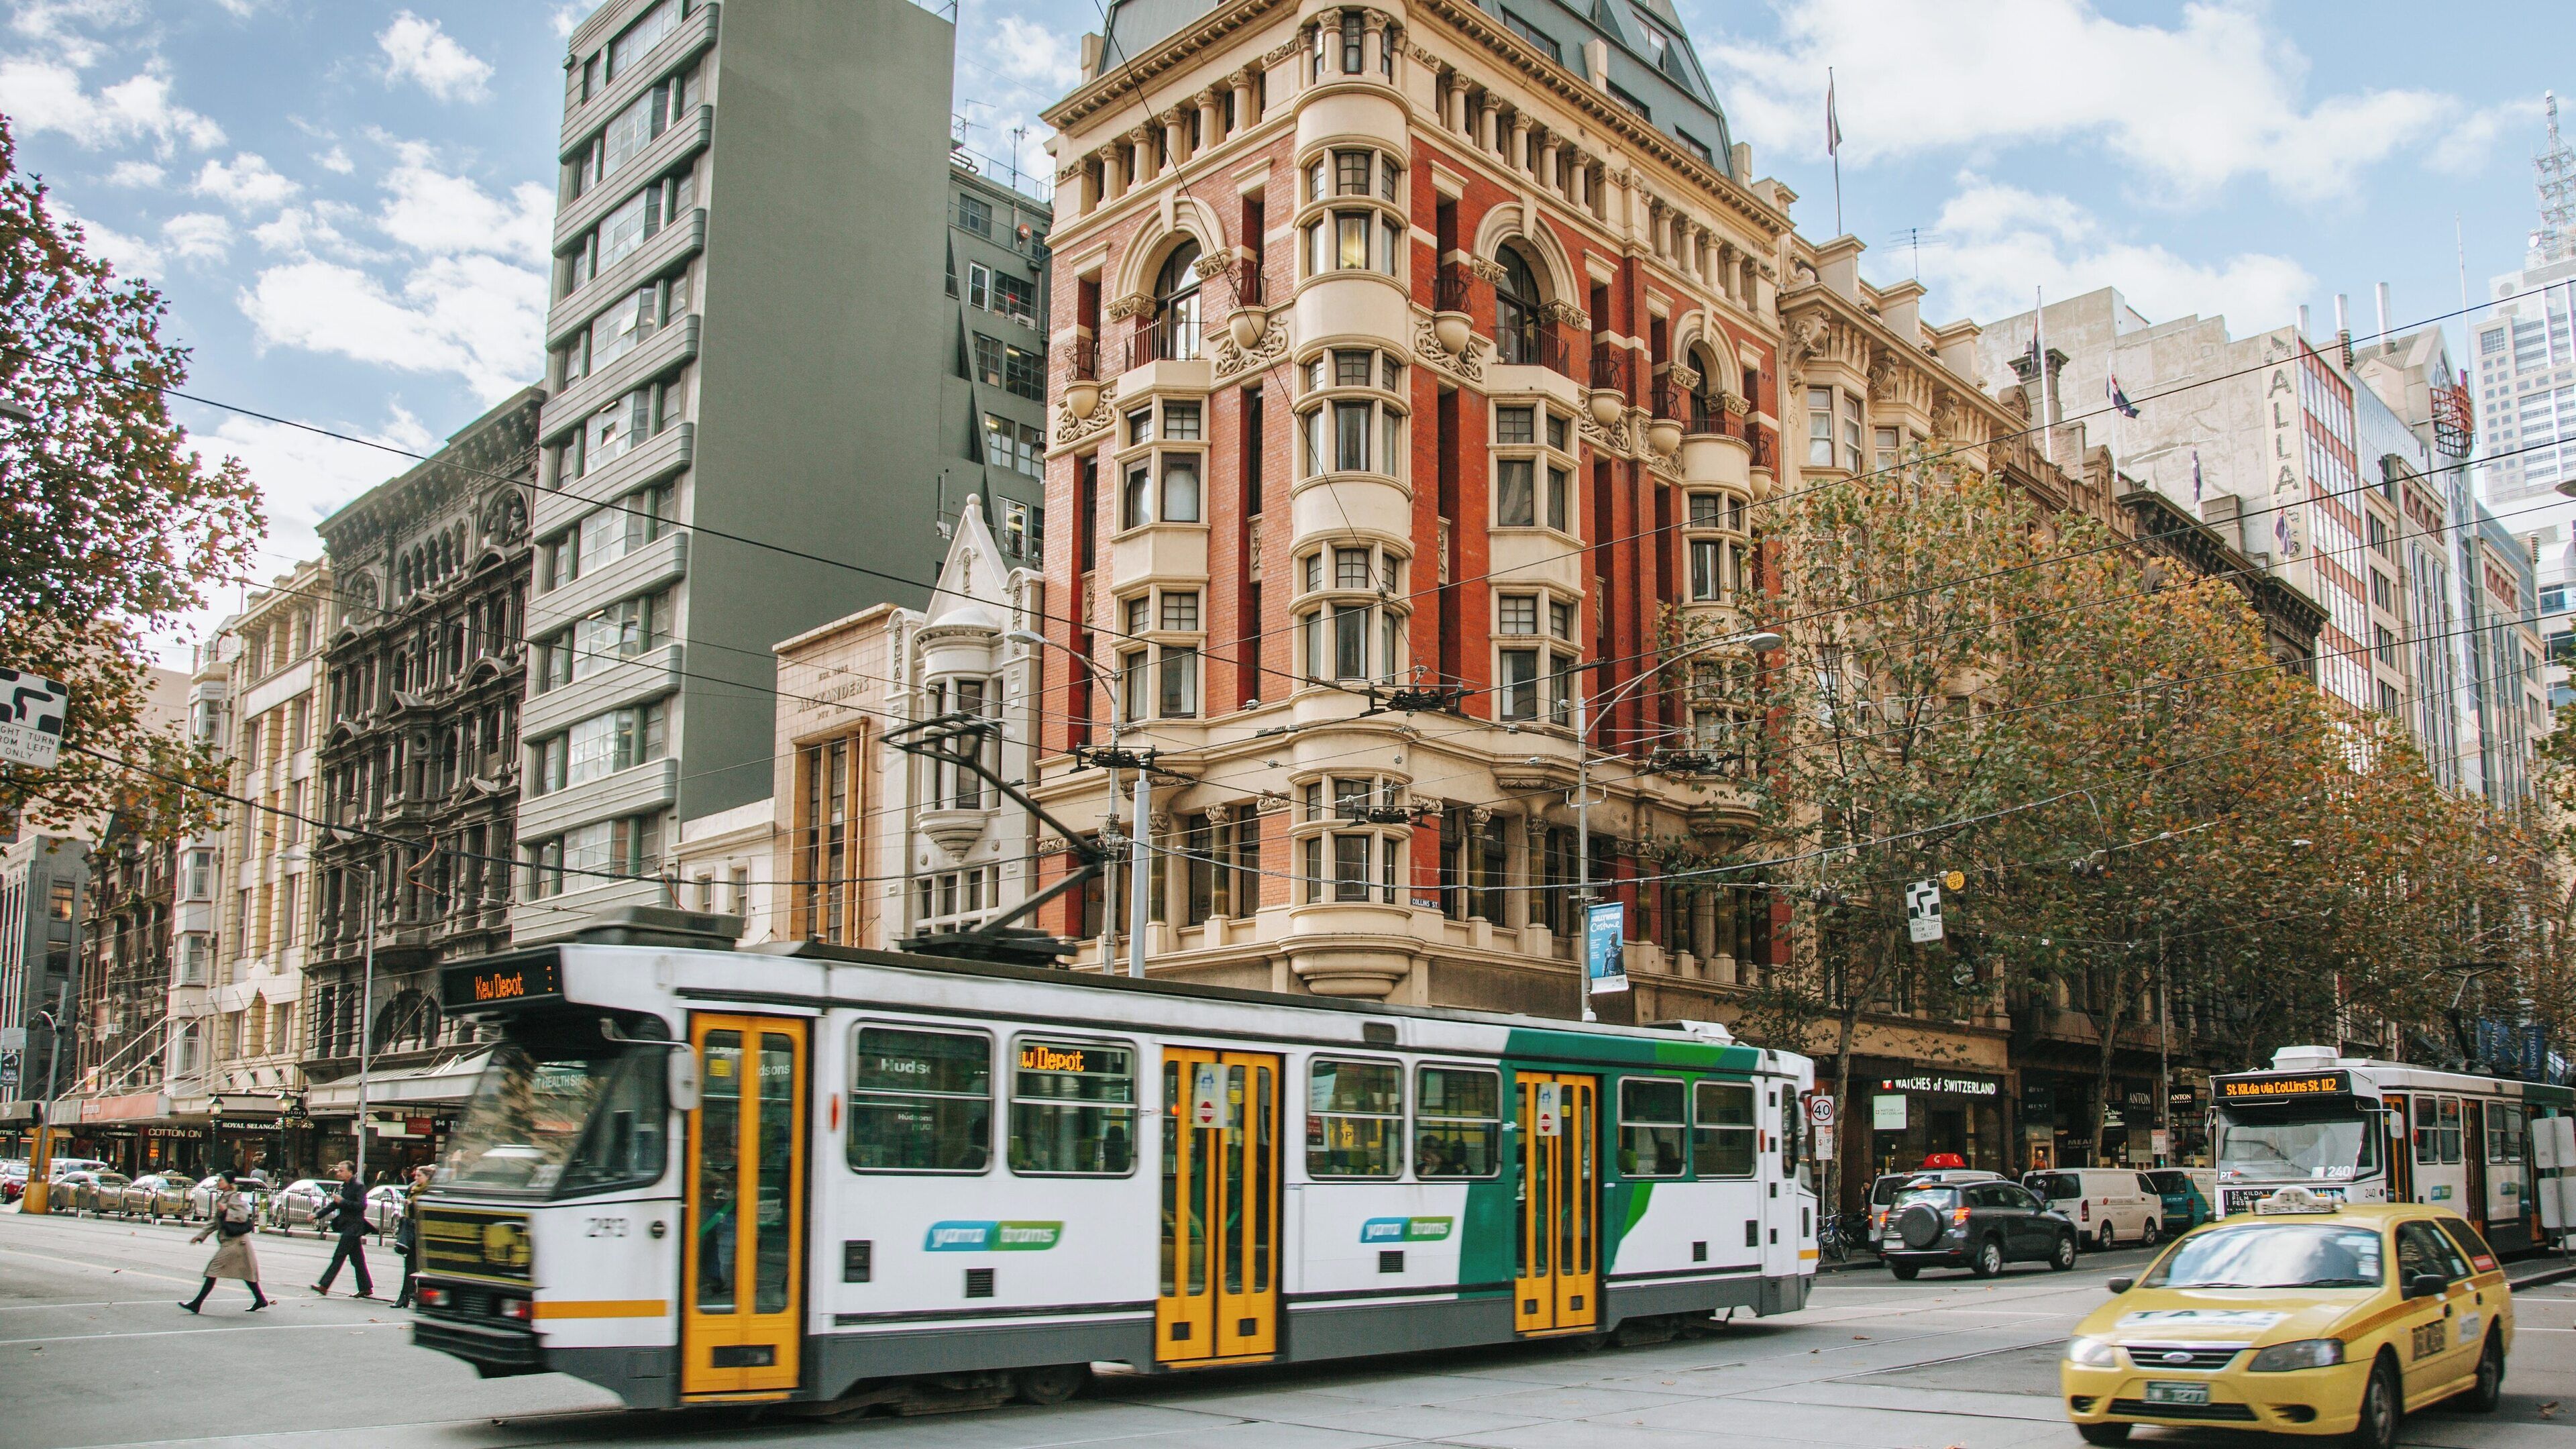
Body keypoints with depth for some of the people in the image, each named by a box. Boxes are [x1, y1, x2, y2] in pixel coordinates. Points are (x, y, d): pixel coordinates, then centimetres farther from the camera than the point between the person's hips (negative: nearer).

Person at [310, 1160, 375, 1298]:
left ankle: (324, 1286, -11)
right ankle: (366, 1289, 14)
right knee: (357, 1260, 10)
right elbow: (334, 1205, 21)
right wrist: (317, 1215, 13)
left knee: (339, 1256, -10)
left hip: (353, 1227, -9)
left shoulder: (359, 1186, -11)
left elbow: (362, 1205, -21)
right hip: (346, 1226, 9)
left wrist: (343, 1201, -20)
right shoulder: (343, 1187, 15)